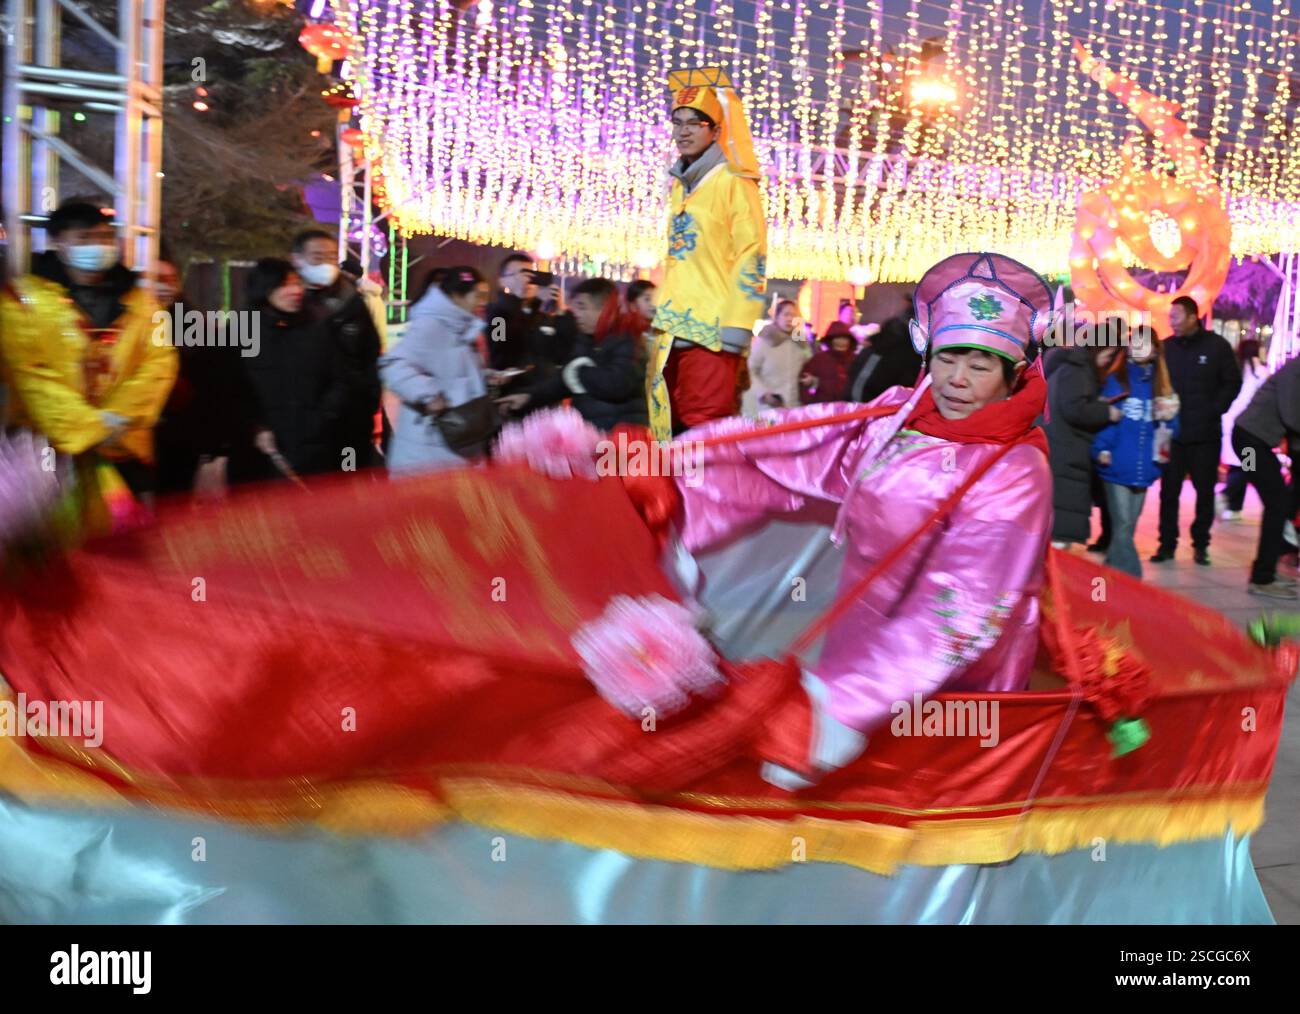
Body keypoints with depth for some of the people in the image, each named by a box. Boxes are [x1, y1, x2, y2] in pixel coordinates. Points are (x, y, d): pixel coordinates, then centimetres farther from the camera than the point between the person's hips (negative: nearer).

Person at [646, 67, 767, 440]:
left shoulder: (733, 183, -3)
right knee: (672, 423, 6)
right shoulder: (678, 186, 19)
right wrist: (661, 315, 17)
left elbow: (751, 255, -10)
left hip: (712, 326, -7)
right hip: (673, 328, 7)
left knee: (705, 427, -11)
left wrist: (736, 324, -17)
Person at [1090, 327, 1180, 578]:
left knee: (1129, 525, 11)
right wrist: (1101, 448, -20)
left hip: (1143, 466, 4)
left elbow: (1172, 428, 13)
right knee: (1122, 524, -9)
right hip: (1117, 465, -4)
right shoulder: (1115, 380, 0)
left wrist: (1170, 418, -9)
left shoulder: (1161, 386, 10)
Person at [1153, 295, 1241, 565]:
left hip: (1206, 434, -1)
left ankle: (1200, 544, 16)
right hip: (1173, 433, 1)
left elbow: (1232, 384, 1)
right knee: (1168, 491, 2)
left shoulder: (1217, 346, -3)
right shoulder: (1166, 348, 2)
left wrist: (1214, 410, -8)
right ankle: (1167, 544, 11)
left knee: (1205, 491, 6)